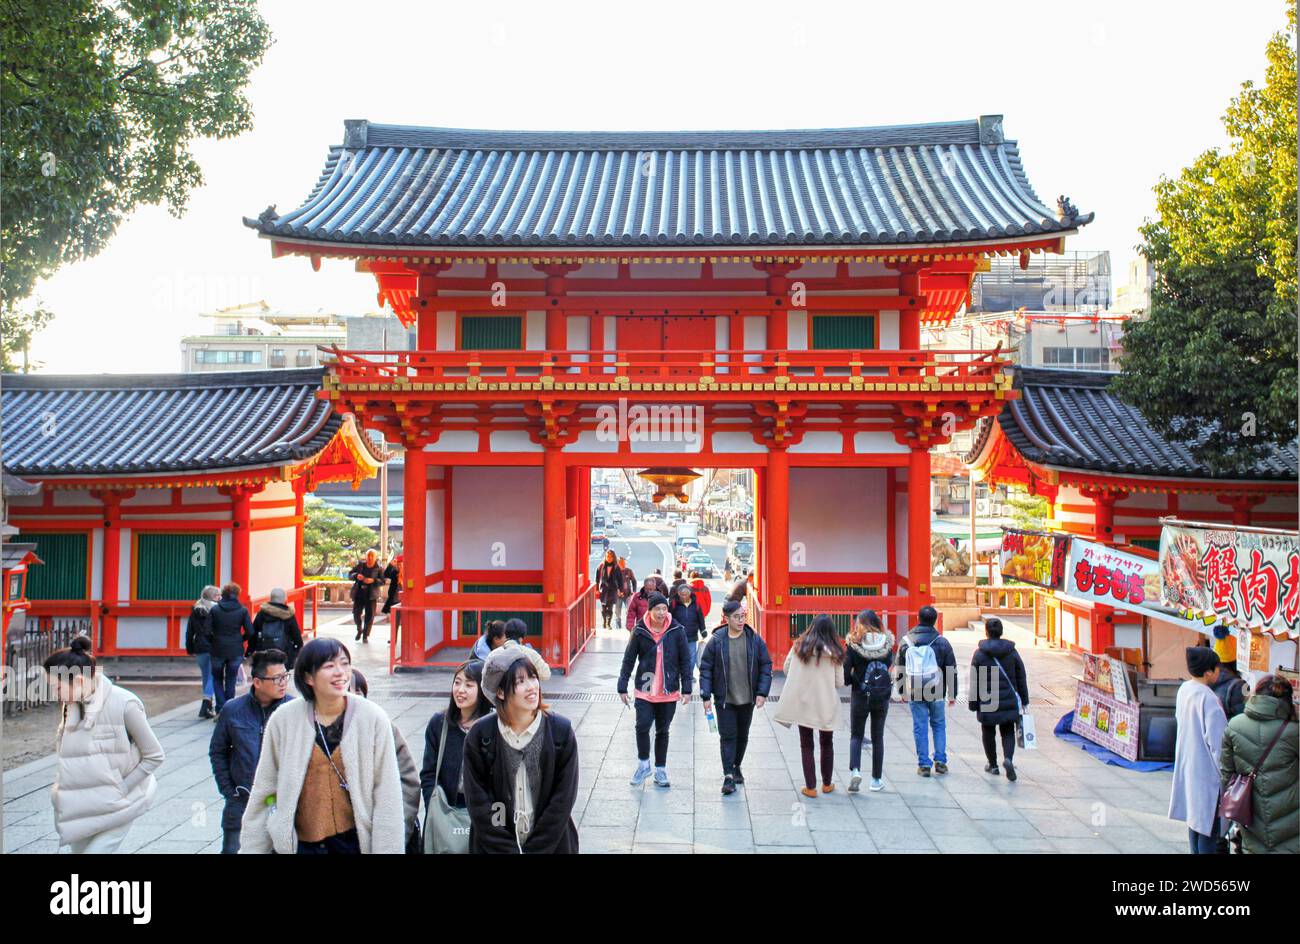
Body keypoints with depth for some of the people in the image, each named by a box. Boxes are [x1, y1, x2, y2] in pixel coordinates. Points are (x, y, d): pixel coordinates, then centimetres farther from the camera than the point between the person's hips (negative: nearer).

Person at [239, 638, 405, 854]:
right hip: (302, 842, 1)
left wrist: (387, 848, -10)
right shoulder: (283, 720, -5)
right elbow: (264, 790, 4)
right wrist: (251, 848, 6)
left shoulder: (373, 718, -8)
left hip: (356, 839, -1)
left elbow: (387, 794, -7)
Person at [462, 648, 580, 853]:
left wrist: (533, 849, -11)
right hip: (494, 845, 0)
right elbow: (477, 802, -7)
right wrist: (510, 850, -10)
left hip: (551, 844, 0)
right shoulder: (480, 736, -8)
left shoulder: (562, 732, -9)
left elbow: (563, 800, -8)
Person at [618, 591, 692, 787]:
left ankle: (660, 770, 25)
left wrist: (686, 689, -1)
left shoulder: (677, 631, -4)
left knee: (663, 731, 11)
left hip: (669, 691, 1)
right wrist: (622, 688, 1)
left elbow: (685, 661, 1)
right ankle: (643, 764, 12)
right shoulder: (640, 631, -5)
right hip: (645, 690, -1)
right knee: (642, 727, -12)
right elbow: (628, 660, 1)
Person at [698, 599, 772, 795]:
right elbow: (705, 668, -4)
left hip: (747, 698, 3)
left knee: (743, 735, 16)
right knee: (727, 736, -5)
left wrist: (762, 693, -6)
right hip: (725, 699, -2)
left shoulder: (755, 639, -4)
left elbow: (766, 666, 1)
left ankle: (736, 766, 36)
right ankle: (728, 776, 0)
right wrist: (706, 696, -8)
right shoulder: (716, 641, -9)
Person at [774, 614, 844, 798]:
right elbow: (838, 682, -6)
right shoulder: (834, 652, -9)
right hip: (826, 705, 0)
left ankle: (810, 787, 10)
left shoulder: (798, 646, -6)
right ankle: (827, 784, 29)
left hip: (802, 702, 0)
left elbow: (786, 669, 2)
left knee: (806, 745, 11)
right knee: (827, 744, 19)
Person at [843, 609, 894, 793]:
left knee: (856, 735, 12)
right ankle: (876, 779, 18)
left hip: (860, 696, -2)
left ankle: (855, 770, -10)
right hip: (882, 697, 2)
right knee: (877, 737, 14)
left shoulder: (853, 645, -12)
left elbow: (845, 674, -12)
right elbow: (890, 669, 3)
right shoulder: (887, 644, -4)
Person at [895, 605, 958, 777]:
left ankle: (923, 764, 7)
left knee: (920, 727, 6)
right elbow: (951, 670, 0)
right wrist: (952, 694, 9)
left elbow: (900, 668, 9)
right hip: (936, 692, -1)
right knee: (939, 724, 15)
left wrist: (902, 691, 19)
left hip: (914, 692, 1)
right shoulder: (942, 642, -4)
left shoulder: (905, 641, 2)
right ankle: (940, 761, 12)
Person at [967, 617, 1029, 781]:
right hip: (1009, 702, 2)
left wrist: (973, 703, 1)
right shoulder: (1011, 651, 1)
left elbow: (974, 681, -6)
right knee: (1008, 732, 10)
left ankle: (993, 765, 21)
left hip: (987, 702, -2)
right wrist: (1023, 700, 13)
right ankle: (1008, 758, -14)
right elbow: (1021, 677, 5)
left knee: (988, 733, 13)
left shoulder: (979, 653, -7)